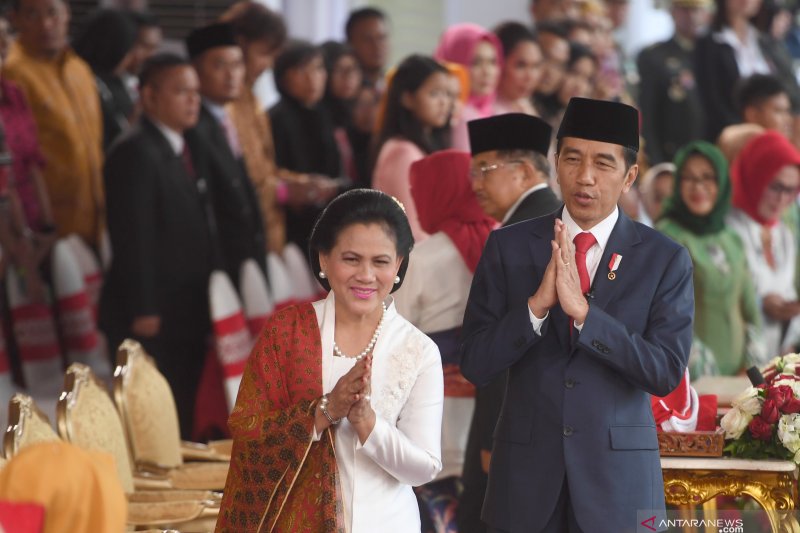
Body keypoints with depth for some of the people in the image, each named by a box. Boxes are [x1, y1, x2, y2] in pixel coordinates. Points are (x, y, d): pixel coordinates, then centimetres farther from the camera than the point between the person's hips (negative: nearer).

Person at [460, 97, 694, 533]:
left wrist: (583, 311, -20)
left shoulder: (665, 260, -2)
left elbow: (668, 373, -11)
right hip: (526, 467, 1)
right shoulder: (508, 247, 1)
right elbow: (474, 365, -3)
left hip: (619, 473, -1)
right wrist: (537, 304, -18)